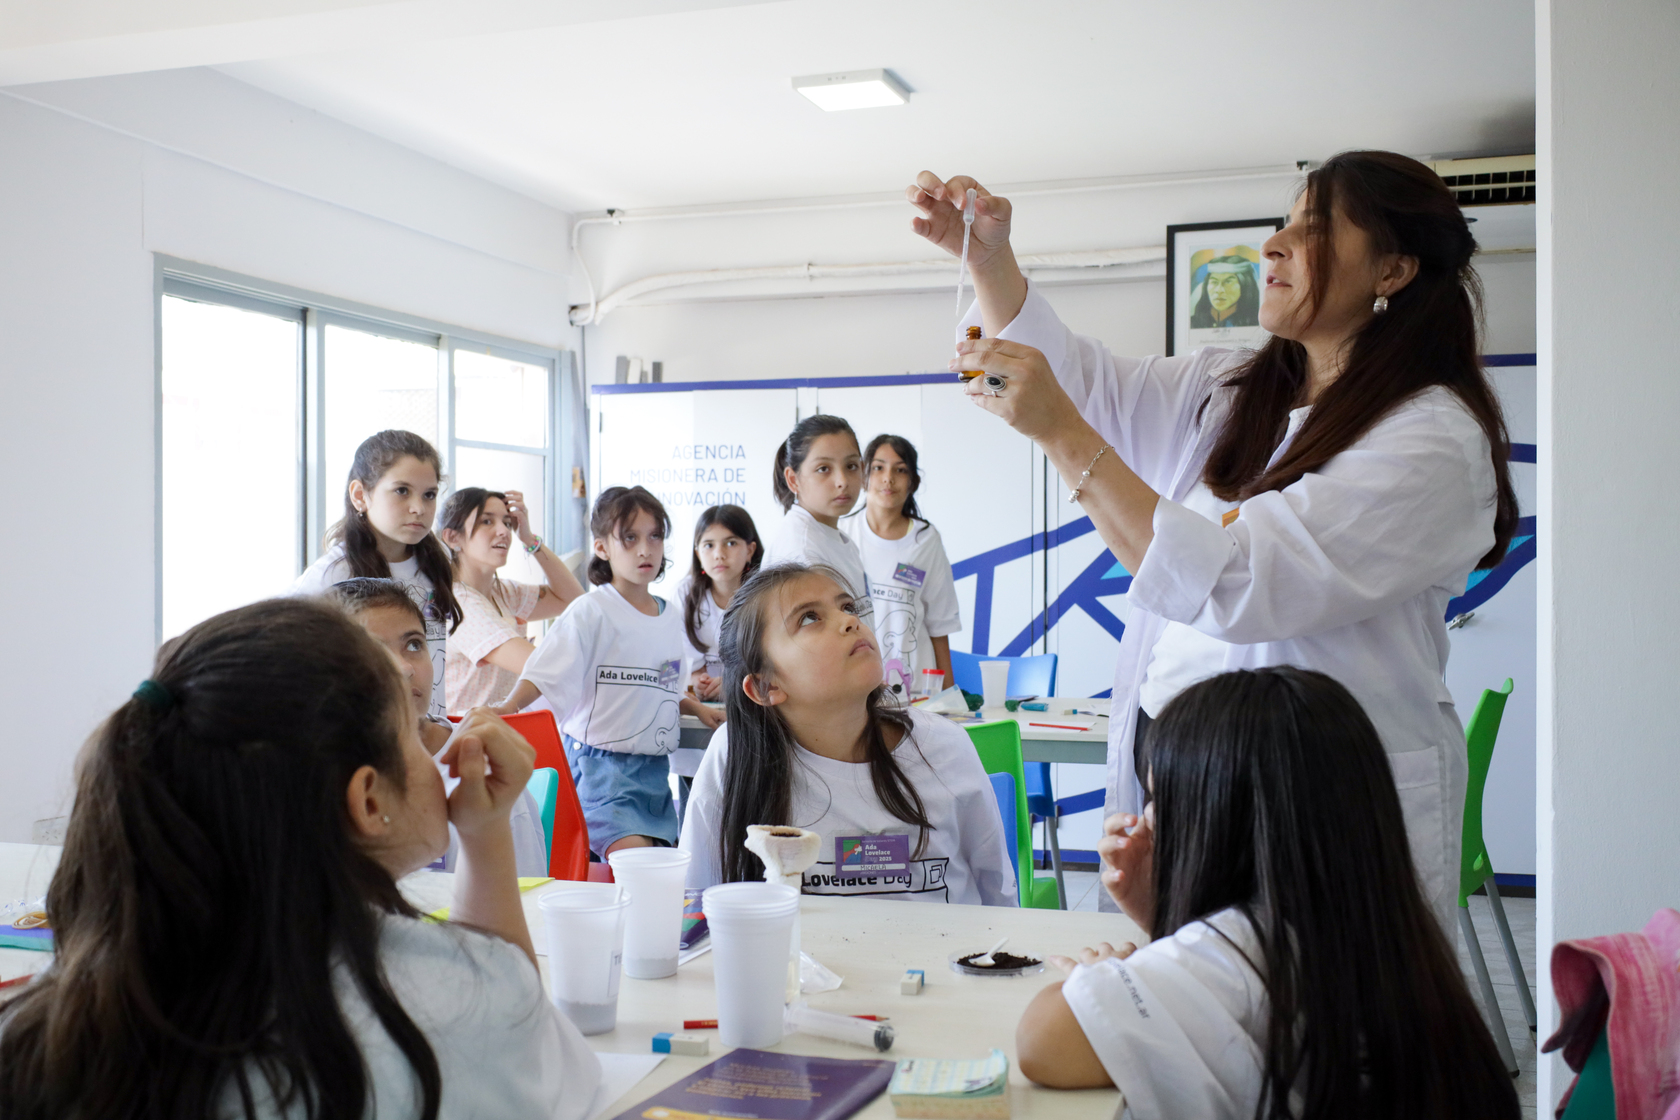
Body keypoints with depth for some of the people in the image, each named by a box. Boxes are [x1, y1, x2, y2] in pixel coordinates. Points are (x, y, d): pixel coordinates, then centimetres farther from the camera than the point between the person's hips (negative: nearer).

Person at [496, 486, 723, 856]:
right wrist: (508, 707, -32)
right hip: (603, 765, -7)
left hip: (655, 767, 7)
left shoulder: (672, 618, 12)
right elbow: (544, 672, -17)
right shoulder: (592, 612, -9)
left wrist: (697, 708, 12)